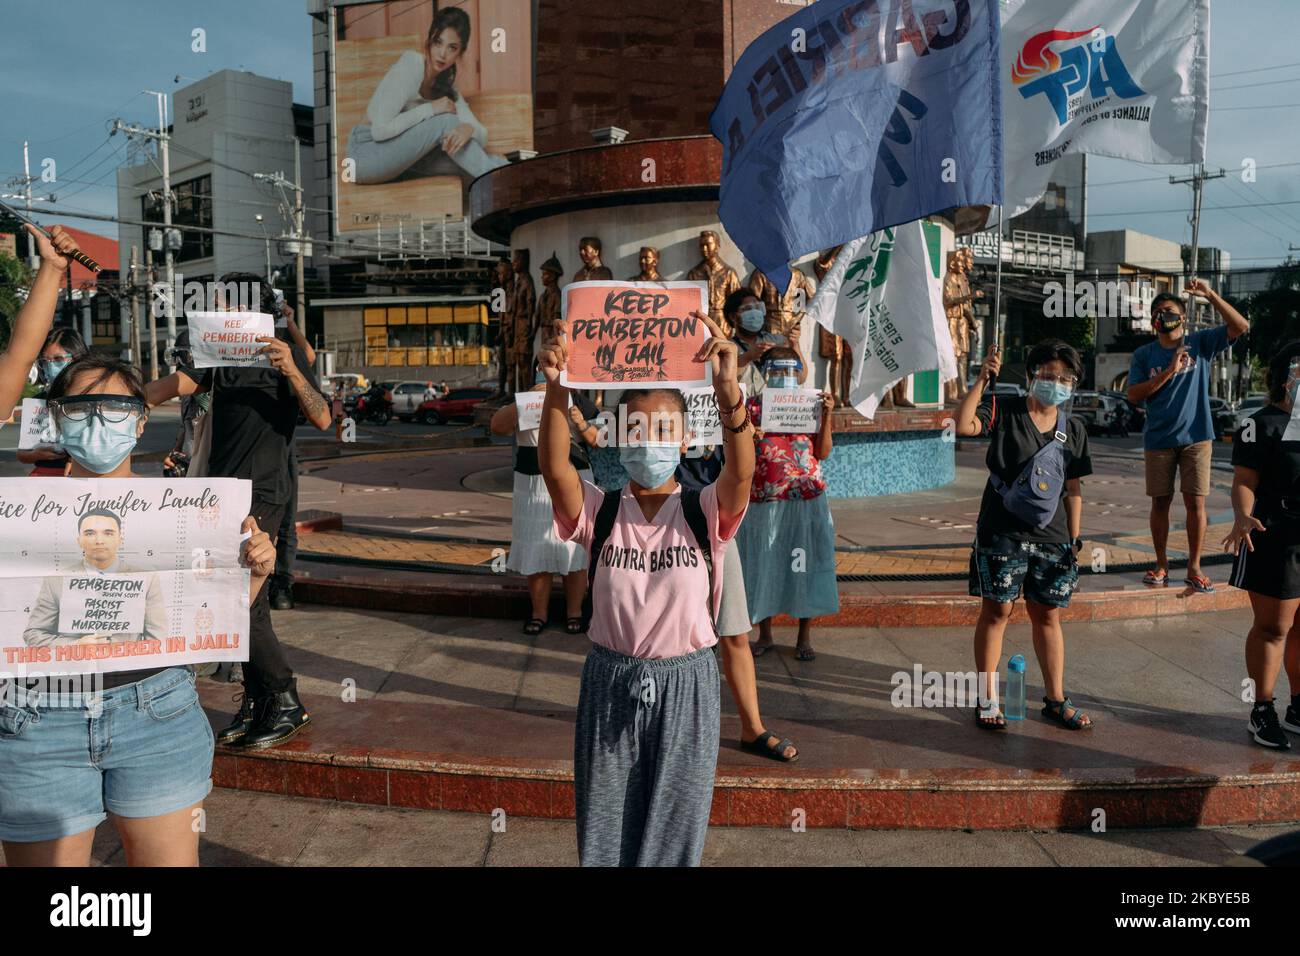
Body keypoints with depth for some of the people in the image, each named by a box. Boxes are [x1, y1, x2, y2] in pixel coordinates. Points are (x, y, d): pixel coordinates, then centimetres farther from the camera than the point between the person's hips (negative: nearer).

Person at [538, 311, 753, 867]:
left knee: (673, 829, 15)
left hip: (685, 686, -1)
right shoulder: (599, 511, -4)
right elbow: (554, 467, -24)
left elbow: (741, 471, -27)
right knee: (604, 832, 15)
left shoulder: (704, 513, -6)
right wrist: (557, 390, -41)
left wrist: (727, 390, -44)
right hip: (610, 682, 1)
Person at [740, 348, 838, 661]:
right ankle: (764, 635, 21)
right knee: (764, 564, 7)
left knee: (804, 564, 3)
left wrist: (827, 415, -12)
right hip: (764, 499, 0)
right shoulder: (753, 405, 4)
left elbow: (823, 453, -2)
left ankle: (805, 638, 15)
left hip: (806, 498, 0)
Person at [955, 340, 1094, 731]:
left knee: (1048, 615, 12)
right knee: (997, 611, 2)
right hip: (1001, 533, -4)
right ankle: (988, 699, 13)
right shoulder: (1004, 411, -5)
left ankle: (1056, 700, 24)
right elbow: (963, 424, -25)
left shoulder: (1073, 429, 8)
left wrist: (1074, 539, 9)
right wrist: (982, 380, -28)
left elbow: (1074, 489, 11)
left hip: (1051, 538, 4)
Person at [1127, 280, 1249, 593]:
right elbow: (1133, 395, -6)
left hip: (1196, 437, 0)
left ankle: (1194, 568, 8)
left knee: (1195, 501, -1)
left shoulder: (1200, 342, 4)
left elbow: (1240, 326, -8)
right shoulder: (1144, 355, 4)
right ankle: (1161, 565, 17)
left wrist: (1210, 295, -15)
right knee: (1160, 502, 6)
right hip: (1159, 439, 1)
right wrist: (1169, 371, -16)